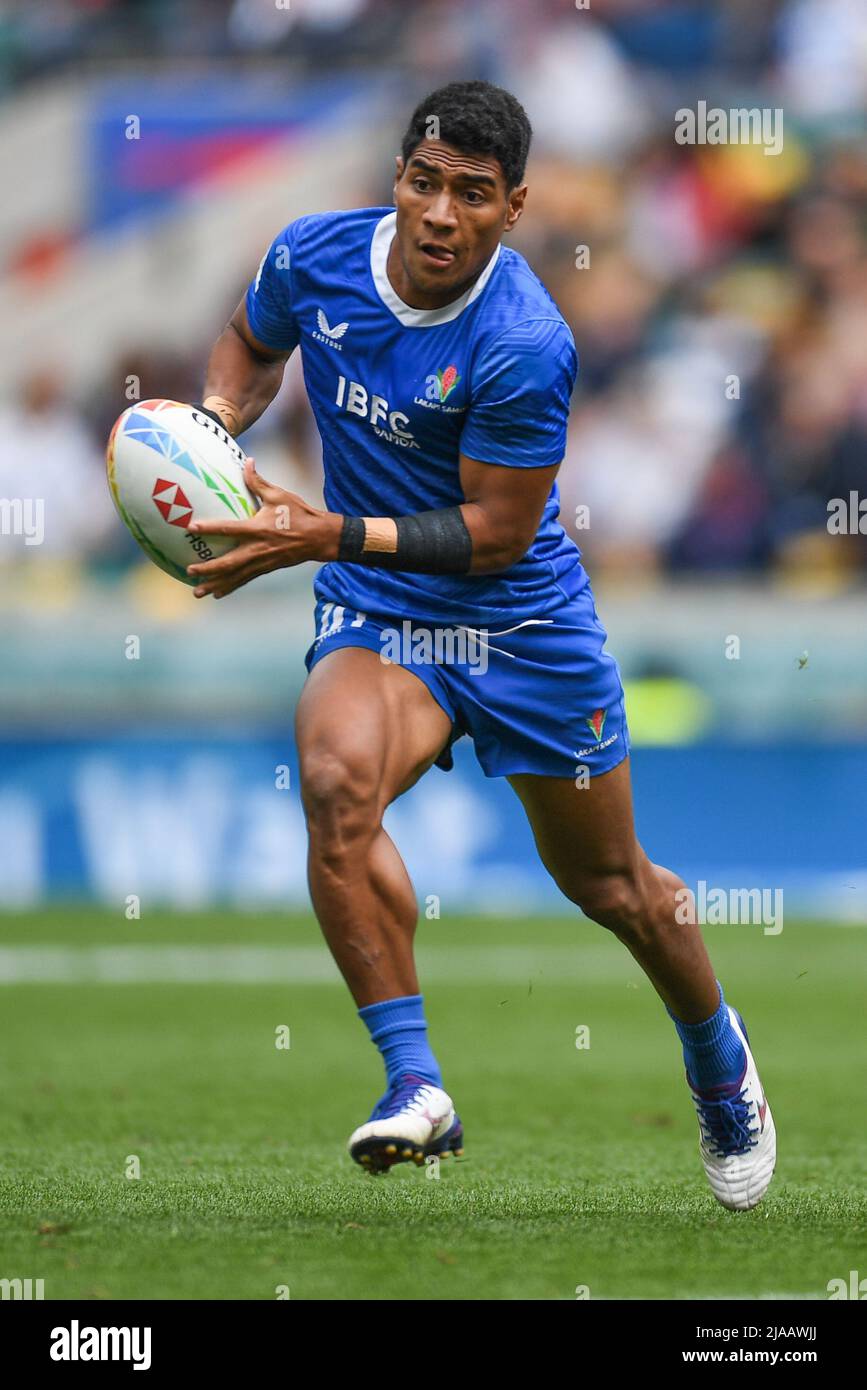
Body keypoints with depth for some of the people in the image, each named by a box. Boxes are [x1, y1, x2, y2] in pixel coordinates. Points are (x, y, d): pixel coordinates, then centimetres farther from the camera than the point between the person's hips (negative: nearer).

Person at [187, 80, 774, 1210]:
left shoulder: (525, 346, -26)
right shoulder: (313, 257, -10)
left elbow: (498, 533, -21)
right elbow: (254, 342, 14)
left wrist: (328, 536, -30)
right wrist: (214, 422, -6)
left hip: (521, 619, -2)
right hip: (373, 613, 3)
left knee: (610, 886, 14)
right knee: (336, 778, -32)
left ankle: (718, 1052, 46)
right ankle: (414, 1082, -29)